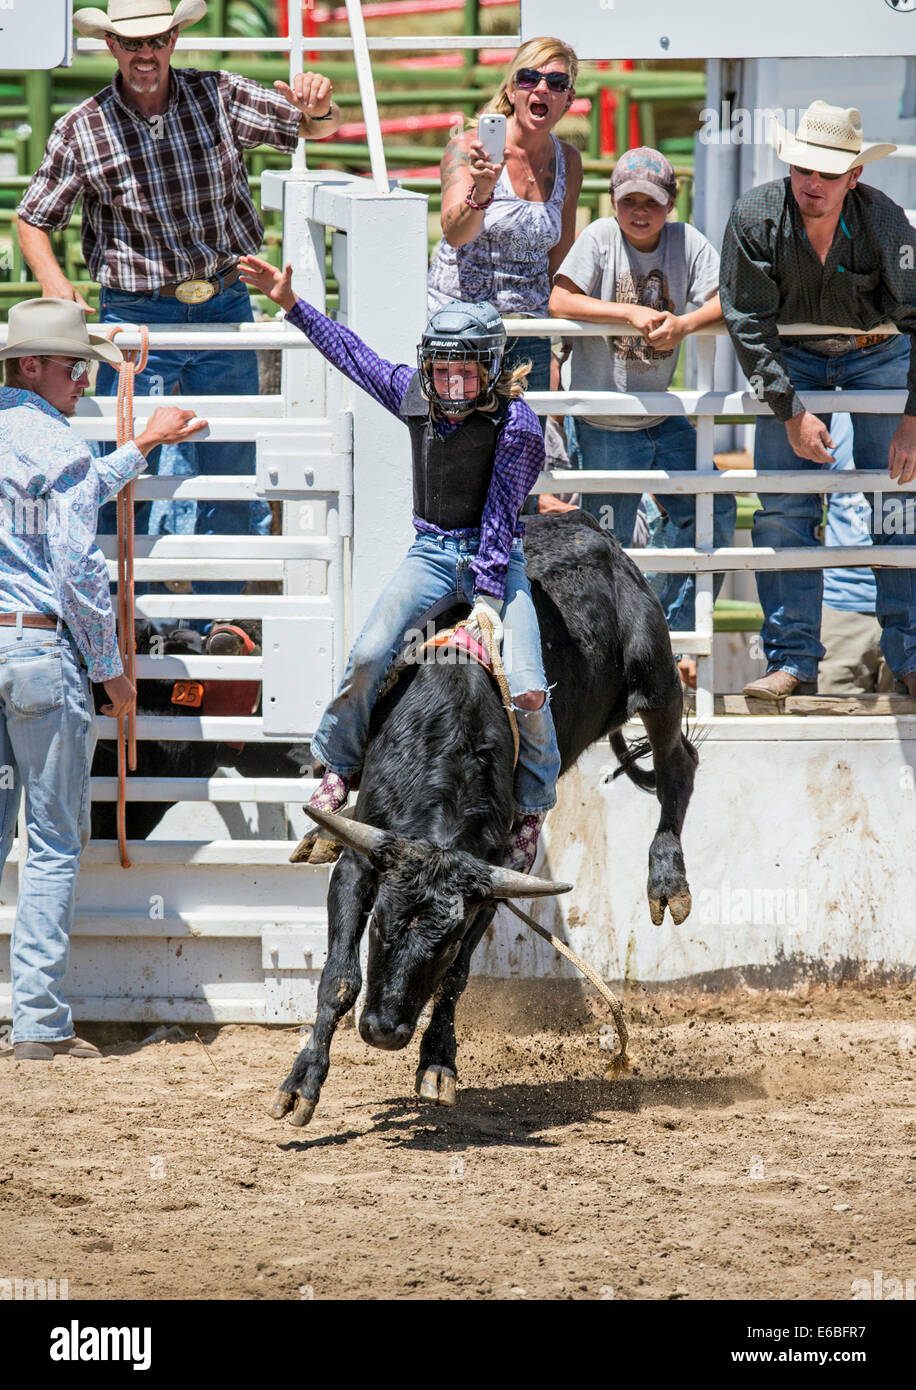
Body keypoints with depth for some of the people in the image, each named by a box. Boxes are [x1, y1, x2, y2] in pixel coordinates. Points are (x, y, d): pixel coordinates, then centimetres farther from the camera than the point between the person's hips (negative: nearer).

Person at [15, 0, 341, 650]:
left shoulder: (219, 97, -2)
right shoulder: (82, 129, -6)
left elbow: (323, 128, 0)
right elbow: (34, 220, 4)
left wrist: (318, 104, -25)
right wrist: (53, 280, -15)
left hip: (224, 306, 2)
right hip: (136, 317, -2)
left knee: (233, 472, 7)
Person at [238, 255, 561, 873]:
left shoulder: (517, 424, -15)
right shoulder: (414, 395, -2)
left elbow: (500, 515, -16)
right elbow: (352, 353, 13)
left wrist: (487, 595, -20)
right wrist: (291, 304, 11)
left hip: (495, 559, -3)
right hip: (432, 551, 3)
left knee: (527, 686, -18)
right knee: (369, 654, -20)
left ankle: (532, 806, 5)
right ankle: (340, 765, 4)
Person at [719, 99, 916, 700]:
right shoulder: (756, 216, -23)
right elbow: (748, 323, -16)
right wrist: (792, 413, -19)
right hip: (793, 357, 1)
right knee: (783, 506, -8)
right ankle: (793, 662, -3)